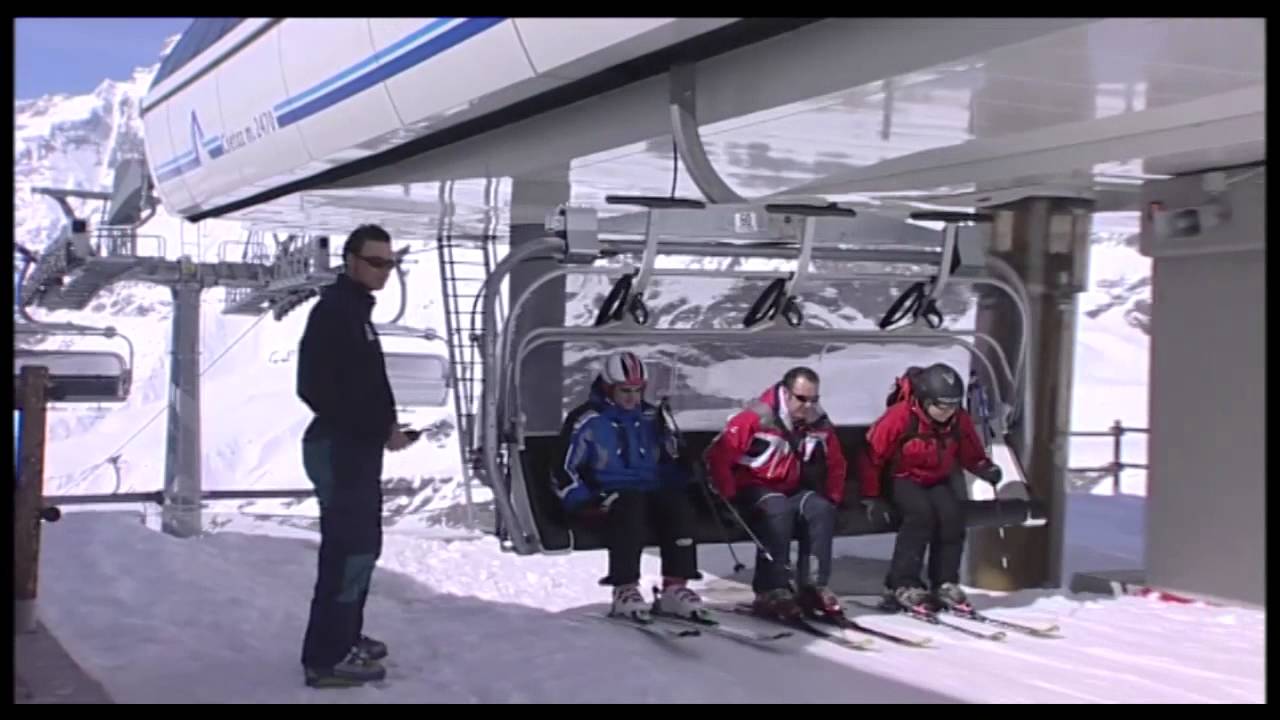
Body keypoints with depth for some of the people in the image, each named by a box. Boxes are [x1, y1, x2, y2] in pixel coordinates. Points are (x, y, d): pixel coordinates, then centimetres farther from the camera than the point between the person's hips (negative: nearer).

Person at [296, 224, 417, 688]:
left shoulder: (355, 310, 17)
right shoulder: (335, 310, -15)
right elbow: (320, 389, -23)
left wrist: (386, 426, 6)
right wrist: (381, 428, -19)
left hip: (355, 446, 11)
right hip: (341, 447, -11)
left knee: (359, 545, 18)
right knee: (350, 549, -9)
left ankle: (344, 638, 30)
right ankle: (327, 657, -4)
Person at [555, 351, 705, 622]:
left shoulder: (653, 418, 16)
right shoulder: (587, 421, 1)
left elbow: (673, 463, 25)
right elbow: (565, 472, -2)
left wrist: (677, 489, 7)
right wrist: (587, 503, -14)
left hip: (651, 492, 4)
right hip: (605, 500, -4)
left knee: (679, 505, -27)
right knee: (630, 507, -38)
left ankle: (675, 588, -27)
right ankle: (625, 590, -36)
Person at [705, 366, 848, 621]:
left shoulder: (819, 422, 0)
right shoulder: (757, 417, -19)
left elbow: (835, 463, 16)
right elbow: (718, 454, -20)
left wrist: (832, 497, 8)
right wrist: (729, 495, -18)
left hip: (793, 490, 5)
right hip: (754, 488, -5)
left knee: (821, 509, -23)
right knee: (779, 510, -35)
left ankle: (814, 587, -18)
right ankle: (772, 591, -33)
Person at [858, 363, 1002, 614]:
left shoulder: (959, 421, -8)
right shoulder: (900, 417, -23)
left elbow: (971, 456, 8)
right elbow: (872, 455, -16)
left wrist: (985, 468, -15)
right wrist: (872, 497, -15)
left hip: (936, 481, 4)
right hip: (900, 478, -4)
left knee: (952, 513, -25)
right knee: (922, 512, -32)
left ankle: (945, 583, -14)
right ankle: (901, 584, -26)